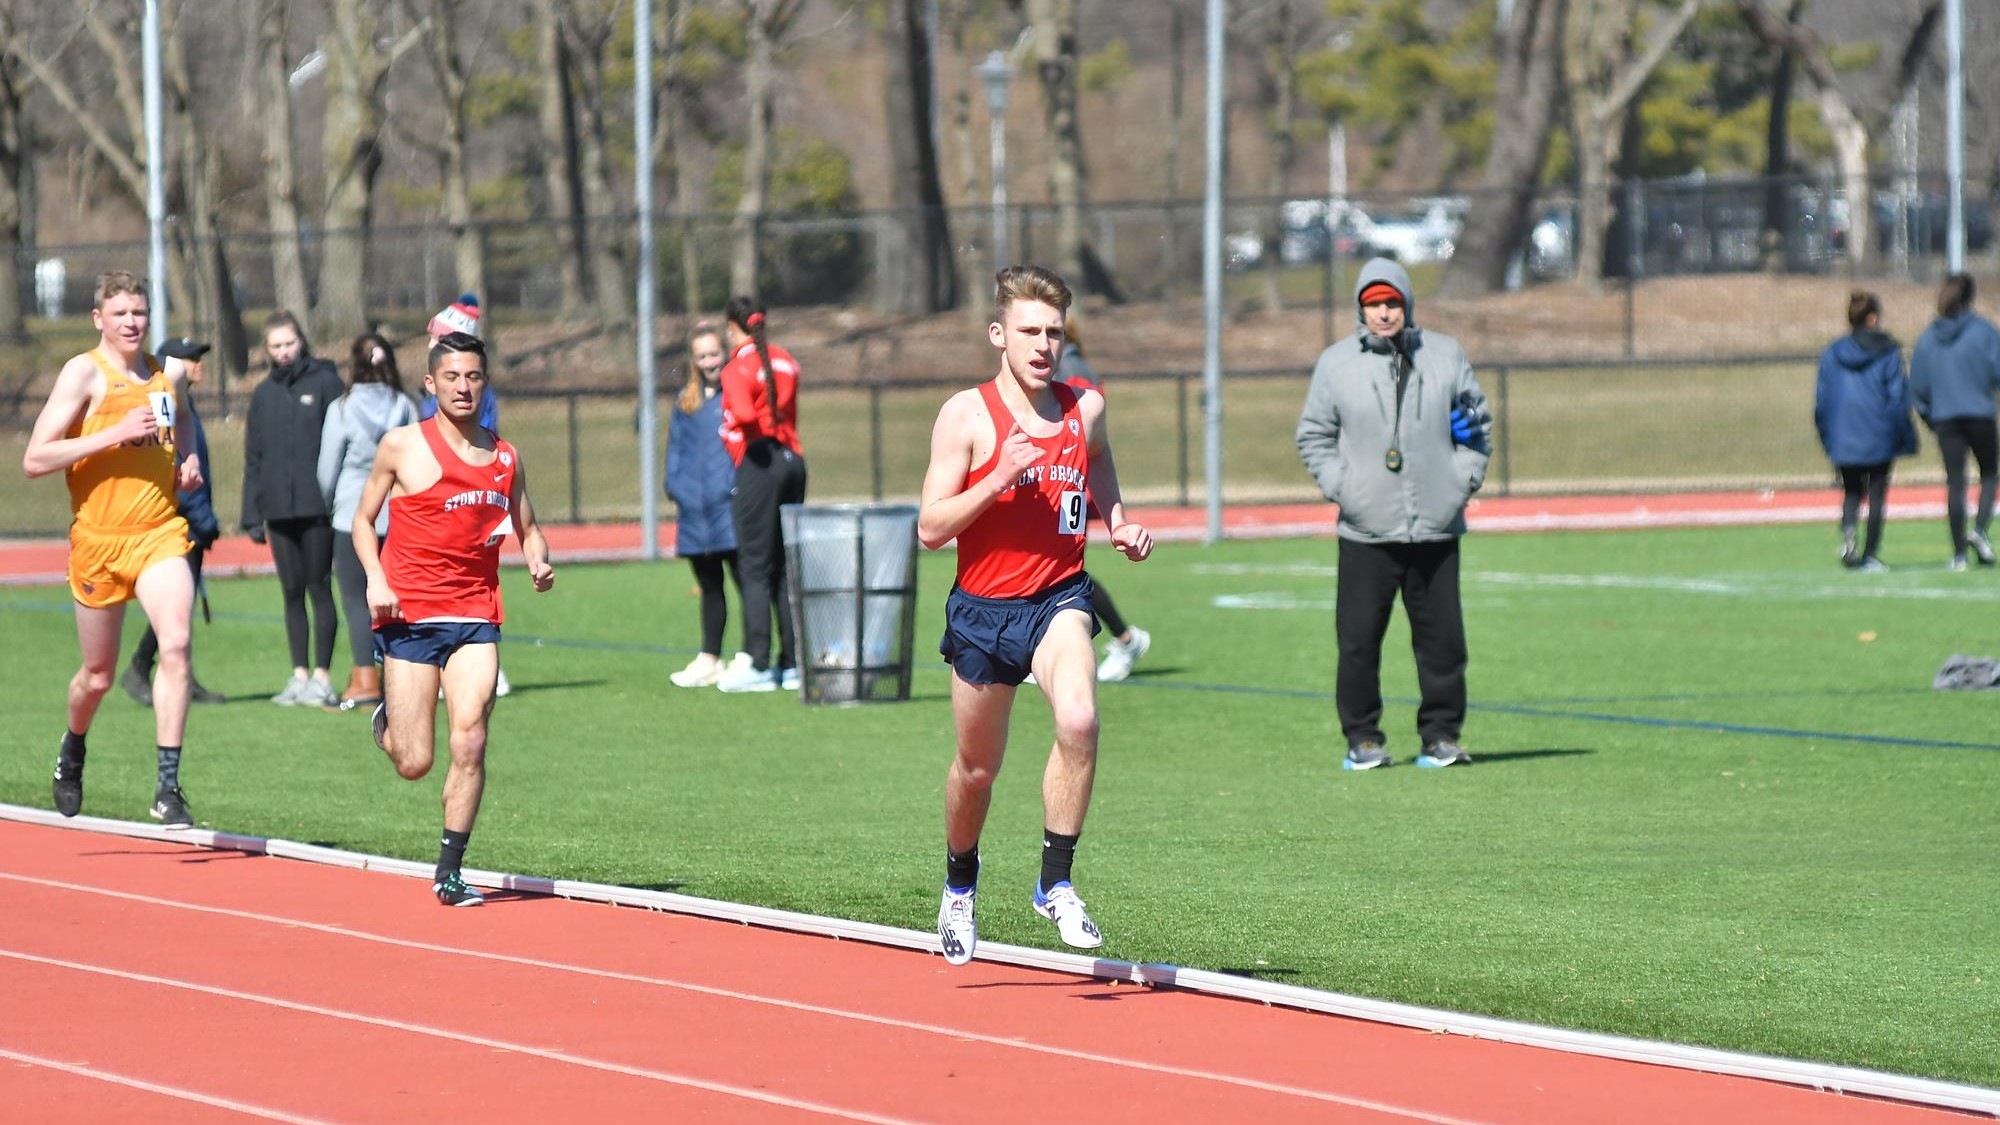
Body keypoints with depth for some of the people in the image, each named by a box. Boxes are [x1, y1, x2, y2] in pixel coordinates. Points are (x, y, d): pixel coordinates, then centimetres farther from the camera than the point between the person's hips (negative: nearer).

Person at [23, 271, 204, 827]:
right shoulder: (84, 373, -6)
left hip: (160, 534, 2)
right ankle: (73, 750, 44)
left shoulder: (169, 372, 9)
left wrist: (188, 465, 7)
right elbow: (34, 459, -13)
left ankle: (168, 786, -19)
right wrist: (115, 434, -20)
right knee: (98, 674, 11)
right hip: (98, 537, -2)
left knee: (176, 645, -21)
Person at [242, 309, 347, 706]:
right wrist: (252, 514, 8)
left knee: (319, 588, -2)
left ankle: (322, 675, 2)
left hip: (317, 508, -4)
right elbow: (253, 458, 14)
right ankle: (300, 676, 11)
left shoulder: (325, 383, -1)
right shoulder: (263, 395, 12)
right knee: (292, 593, 7)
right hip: (279, 510, 4)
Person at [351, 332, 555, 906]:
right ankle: (387, 718, 35)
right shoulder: (402, 445, -1)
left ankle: (449, 873, 0)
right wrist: (375, 579, -9)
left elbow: (527, 528, 20)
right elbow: (363, 519, 7)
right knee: (415, 763, -2)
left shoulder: (505, 457, 9)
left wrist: (539, 562, -2)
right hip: (409, 616, -2)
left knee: (470, 745, -12)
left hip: (475, 616, 2)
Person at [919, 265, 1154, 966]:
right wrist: (999, 479, -24)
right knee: (977, 768, 14)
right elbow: (931, 528, -11)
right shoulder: (968, 415, -8)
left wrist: (1120, 526, 6)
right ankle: (960, 887, 43)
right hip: (983, 606, -1)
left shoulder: (1086, 408, 2)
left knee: (1079, 719, -29)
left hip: (1059, 598, 1)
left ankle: (1056, 885, -17)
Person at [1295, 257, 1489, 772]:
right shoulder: (1336, 363, 4)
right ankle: (1363, 738, 7)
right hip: (1366, 531, -1)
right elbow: (1313, 435, 10)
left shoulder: (1445, 355, 8)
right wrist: (1339, 487, -2)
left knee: (1442, 637, 2)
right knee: (1358, 638, -3)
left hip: (1436, 526, 1)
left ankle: (1442, 734, 13)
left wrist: (1464, 479, 4)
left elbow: (1478, 422, 15)